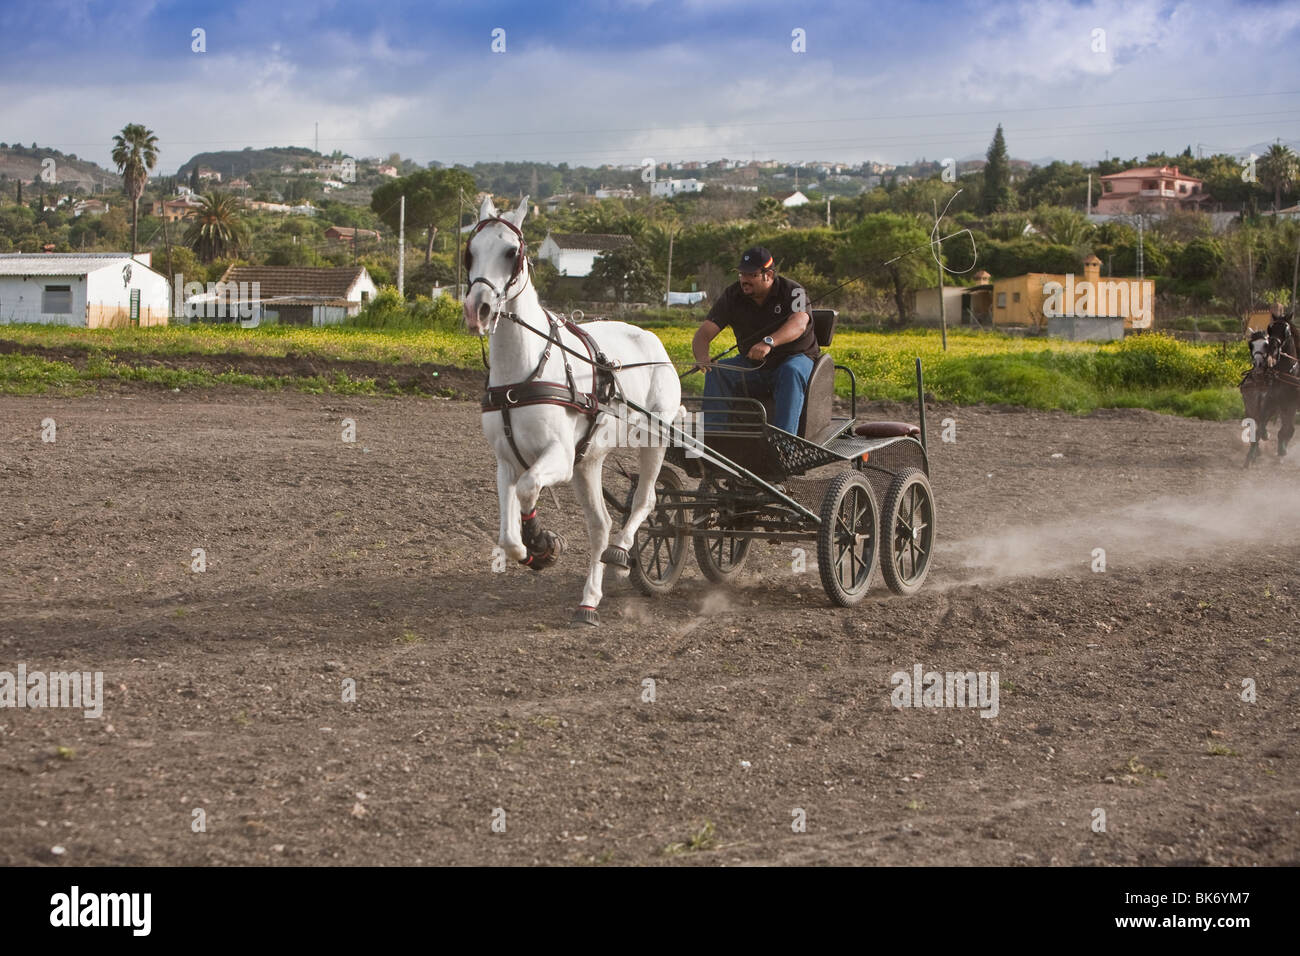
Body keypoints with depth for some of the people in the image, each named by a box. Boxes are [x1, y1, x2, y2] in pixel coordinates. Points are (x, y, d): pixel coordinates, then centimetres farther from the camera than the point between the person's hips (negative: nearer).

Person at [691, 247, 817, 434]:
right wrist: (702, 357, -36)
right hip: (752, 366, 4)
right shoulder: (732, 296, -4)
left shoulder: (792, 291, -14)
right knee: (716, 372, -22)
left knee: (791, 372, -38)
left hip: (794, 358, -3)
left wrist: (769, 342, -55)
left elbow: (799, 324, -35)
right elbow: (704, 333, -11)